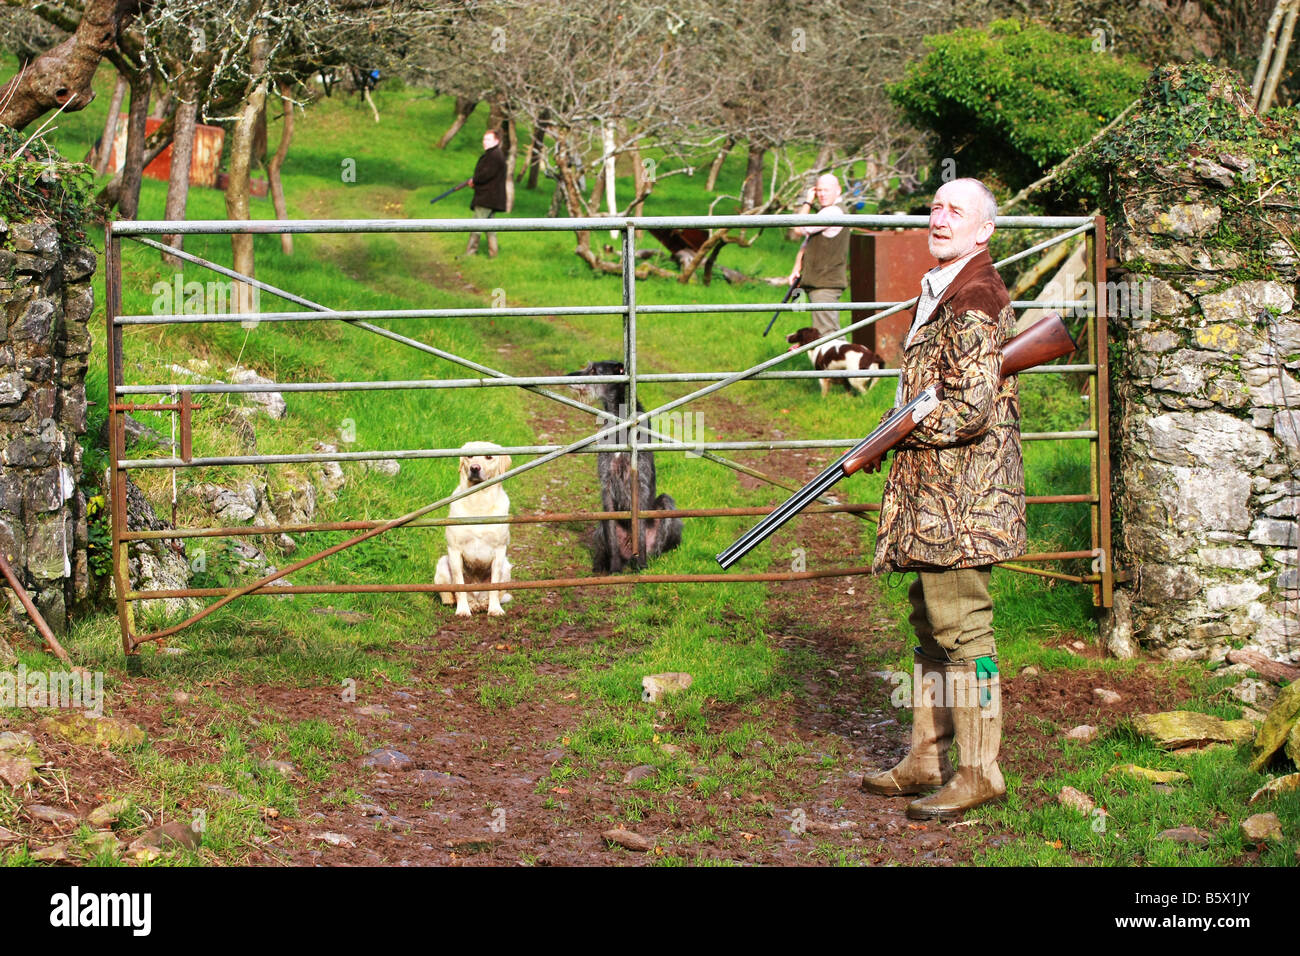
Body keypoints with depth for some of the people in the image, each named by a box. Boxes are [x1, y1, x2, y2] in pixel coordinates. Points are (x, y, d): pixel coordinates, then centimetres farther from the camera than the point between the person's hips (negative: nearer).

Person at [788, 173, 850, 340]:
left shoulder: (834, 212, -14)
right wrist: (796, 270, 10)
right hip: (816, 283, 10)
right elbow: (807, 243, 23)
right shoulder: (826, 212, 20)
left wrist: (807, 203, -4)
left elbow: (799, 229, -16)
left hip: (826, 284, -10)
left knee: (825, 333, -14)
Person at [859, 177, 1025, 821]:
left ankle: (979, 774, 0)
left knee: (960, 630, -7)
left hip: (959, 497, -11)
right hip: (933, 494, 11)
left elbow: (970, 410, -23)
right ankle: (927, 761, 24)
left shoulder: (973, 301, -16)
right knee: (931, 624, 15)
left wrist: (900, 428, -10)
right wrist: (905, 425, 14)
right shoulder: (941, 292, 17)